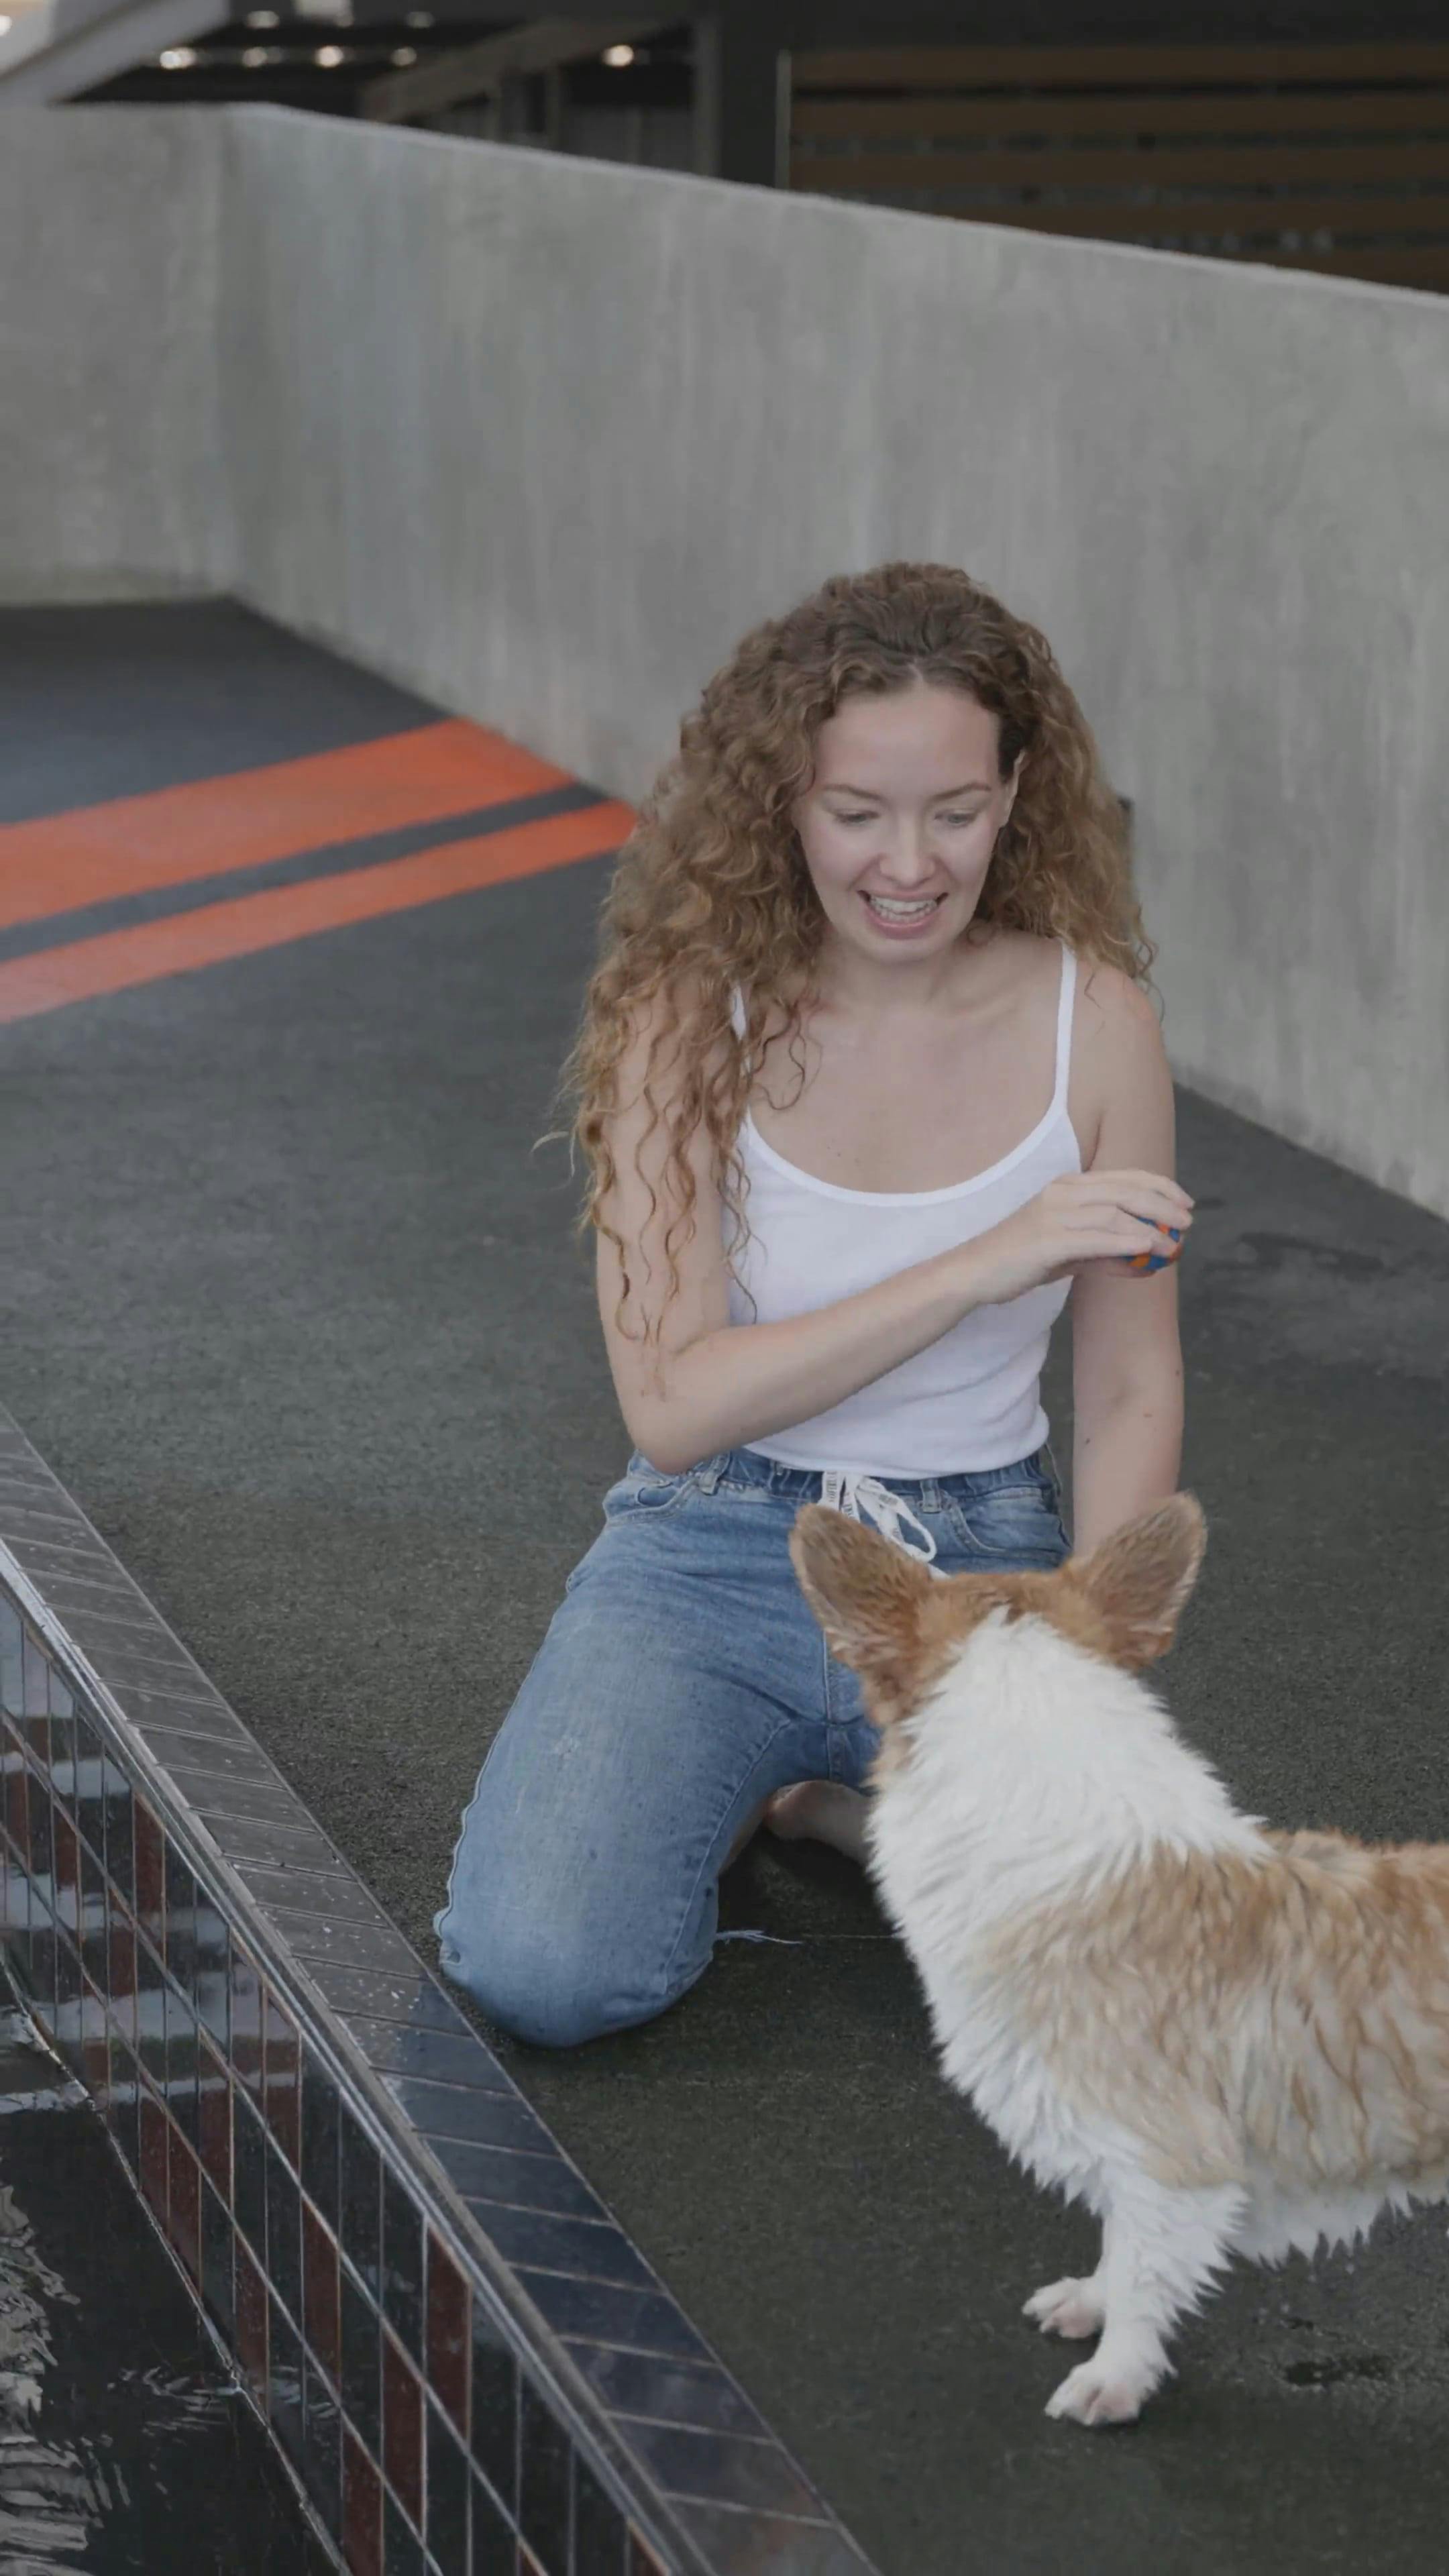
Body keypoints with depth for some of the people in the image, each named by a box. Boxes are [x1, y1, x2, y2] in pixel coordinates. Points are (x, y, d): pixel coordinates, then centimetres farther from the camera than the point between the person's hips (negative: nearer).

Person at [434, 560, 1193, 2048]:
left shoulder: (1092, 1017, -4)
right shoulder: (690, 1018, -9)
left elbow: (1131, 1395, 2)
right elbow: (672, 1404, -15)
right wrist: (981, 1266, -23)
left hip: (985, 1567, 1)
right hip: (715, 1558, -1)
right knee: (542, 1971, -24)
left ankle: (825, 1794, 7)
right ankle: (711, 1787, 11)